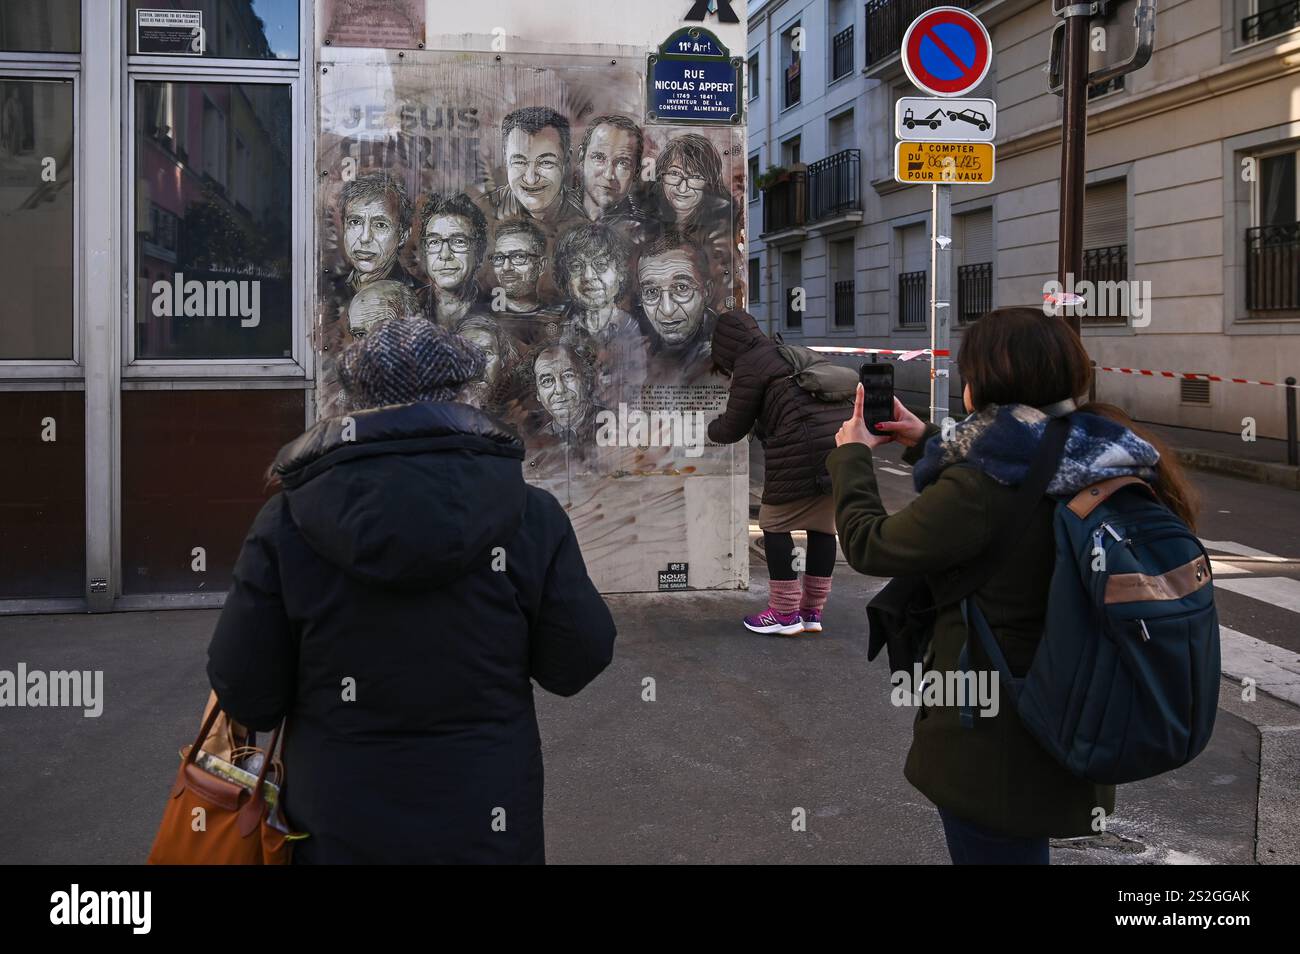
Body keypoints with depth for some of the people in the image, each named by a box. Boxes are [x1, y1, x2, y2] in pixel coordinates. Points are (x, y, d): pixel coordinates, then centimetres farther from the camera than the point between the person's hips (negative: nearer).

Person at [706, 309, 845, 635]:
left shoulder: (749, 365, 0)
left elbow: (734, 428, 5)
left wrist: (711, 428, 24)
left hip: (802, 449, -8)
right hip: (842, 440, 8)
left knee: (775, 524, 4)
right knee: (823, 526, 14)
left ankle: (784, 613, 7)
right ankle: (812, 611, 21)